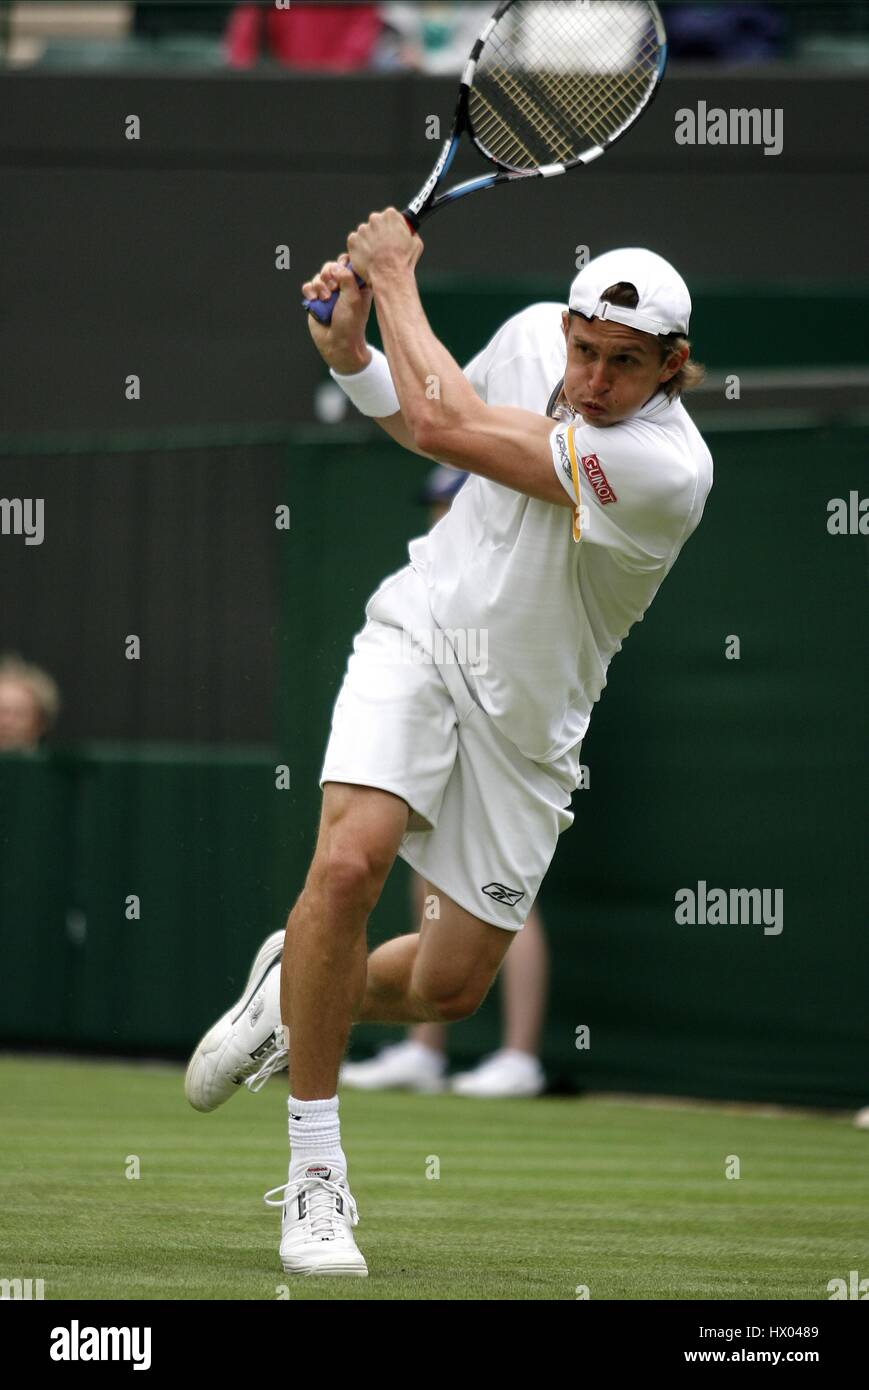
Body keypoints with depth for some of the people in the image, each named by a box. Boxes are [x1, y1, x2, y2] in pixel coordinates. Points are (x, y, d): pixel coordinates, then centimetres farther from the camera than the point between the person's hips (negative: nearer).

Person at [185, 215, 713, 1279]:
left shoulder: (665, 469, -27)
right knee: (350, 861, -25)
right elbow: (428, 429, 15)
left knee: (452, 985, 5)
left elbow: (443, 426, -28)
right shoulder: (533, 334, -9)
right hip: (421, 633, 1)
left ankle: (297, 997, 40)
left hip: (528, 719, -1)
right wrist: (350, 351, -4)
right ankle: (314, 1170, -14)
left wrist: (396, 277, -16)